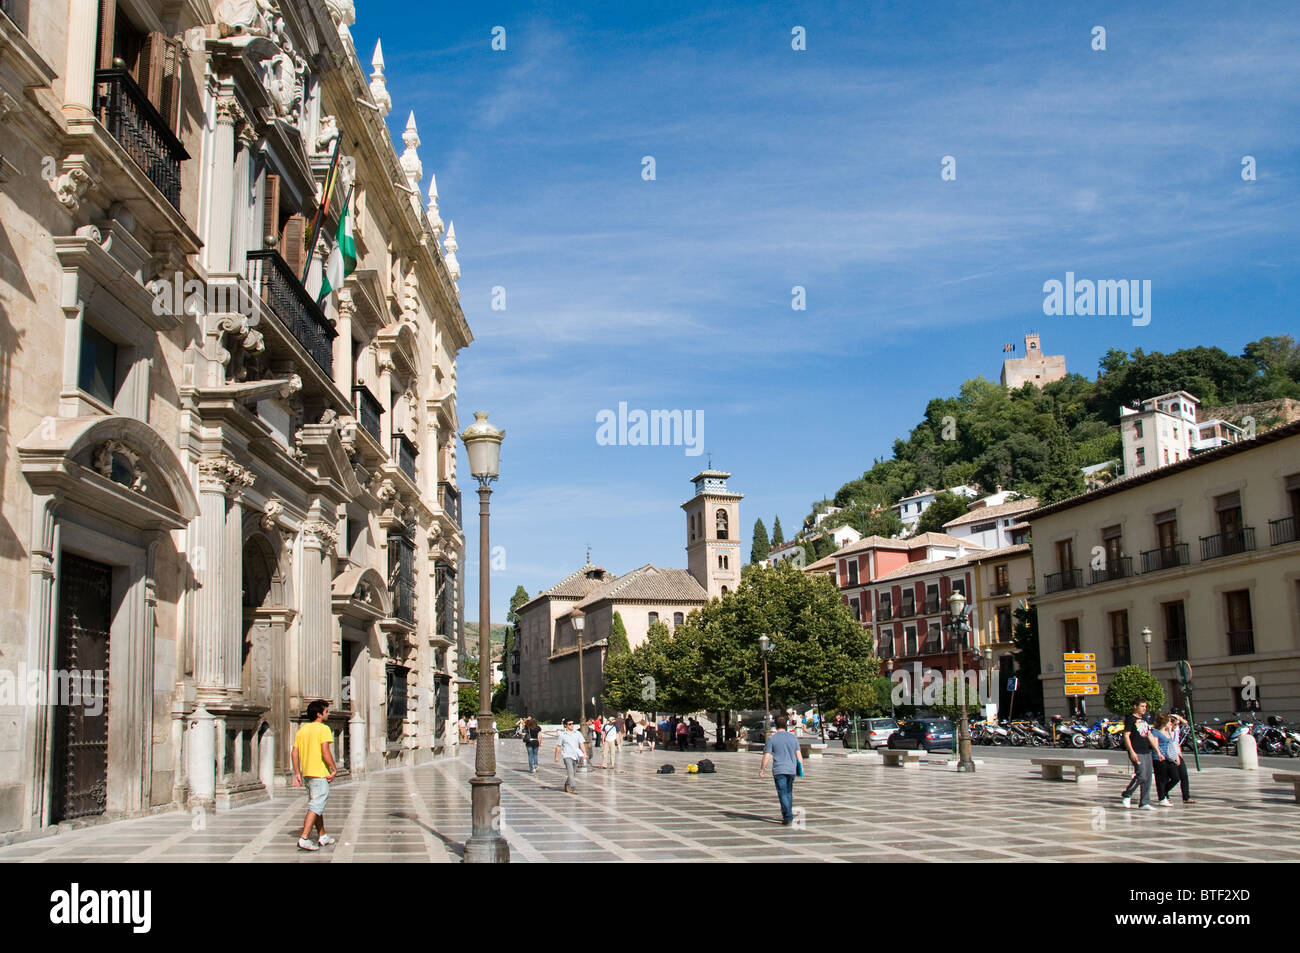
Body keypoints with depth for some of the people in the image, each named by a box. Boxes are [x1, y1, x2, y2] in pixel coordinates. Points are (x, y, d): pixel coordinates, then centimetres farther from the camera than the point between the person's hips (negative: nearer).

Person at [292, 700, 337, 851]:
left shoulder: (301, 729, 11)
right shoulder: (323, 729, -10)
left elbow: (295, 753, 9)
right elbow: (325, 752, -19)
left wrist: (297, 773, 12)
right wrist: (334, 769, -11)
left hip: (307, 773, 8)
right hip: (320, 773, -8)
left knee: (317, 805, 17)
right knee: (316, 806, -8)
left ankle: (322, 837, 25)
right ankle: (304, 838, -15)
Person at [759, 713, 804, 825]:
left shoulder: (772, 738, -4)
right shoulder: (793, 737, 7)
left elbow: (766, 757, -5)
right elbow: (799, 755, 7)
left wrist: (761, 770, 2)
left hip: (779, 770, -4)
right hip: (792, 769, 4)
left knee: (783, 794, -4)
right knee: (789, 793, 17)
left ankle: (788, 816, -13)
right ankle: (788, 815, 24)